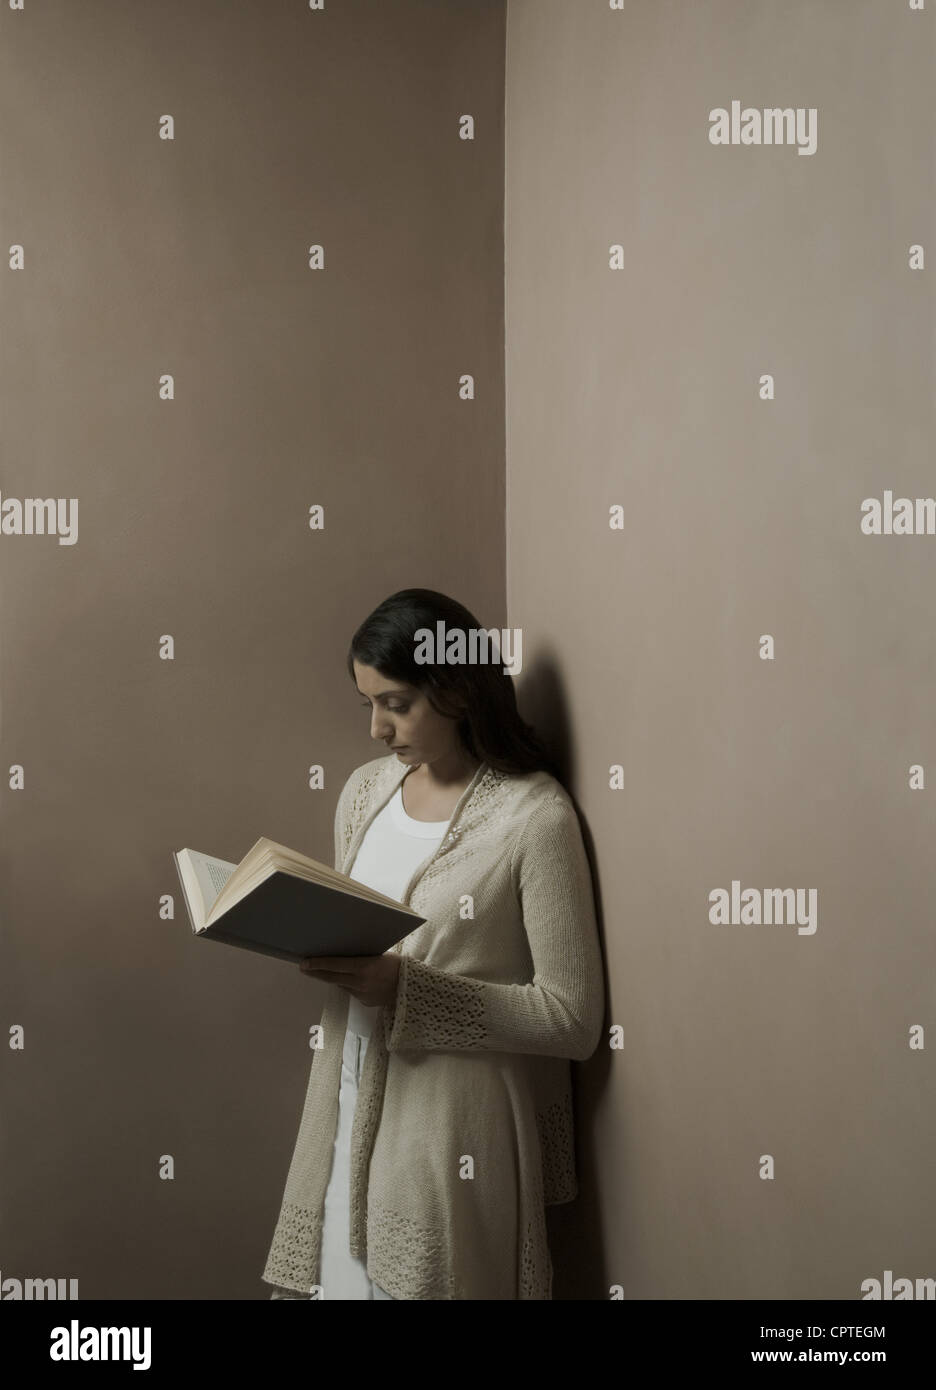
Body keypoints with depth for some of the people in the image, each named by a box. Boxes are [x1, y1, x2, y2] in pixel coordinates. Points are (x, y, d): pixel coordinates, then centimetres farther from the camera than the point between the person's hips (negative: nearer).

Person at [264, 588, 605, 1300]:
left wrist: (403, 988, -20)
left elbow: (573, 1019, -14)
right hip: (350, 1109, 6)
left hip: (454, 1129, -5)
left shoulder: (536, 814, -12)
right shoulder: (366, 790, 8)